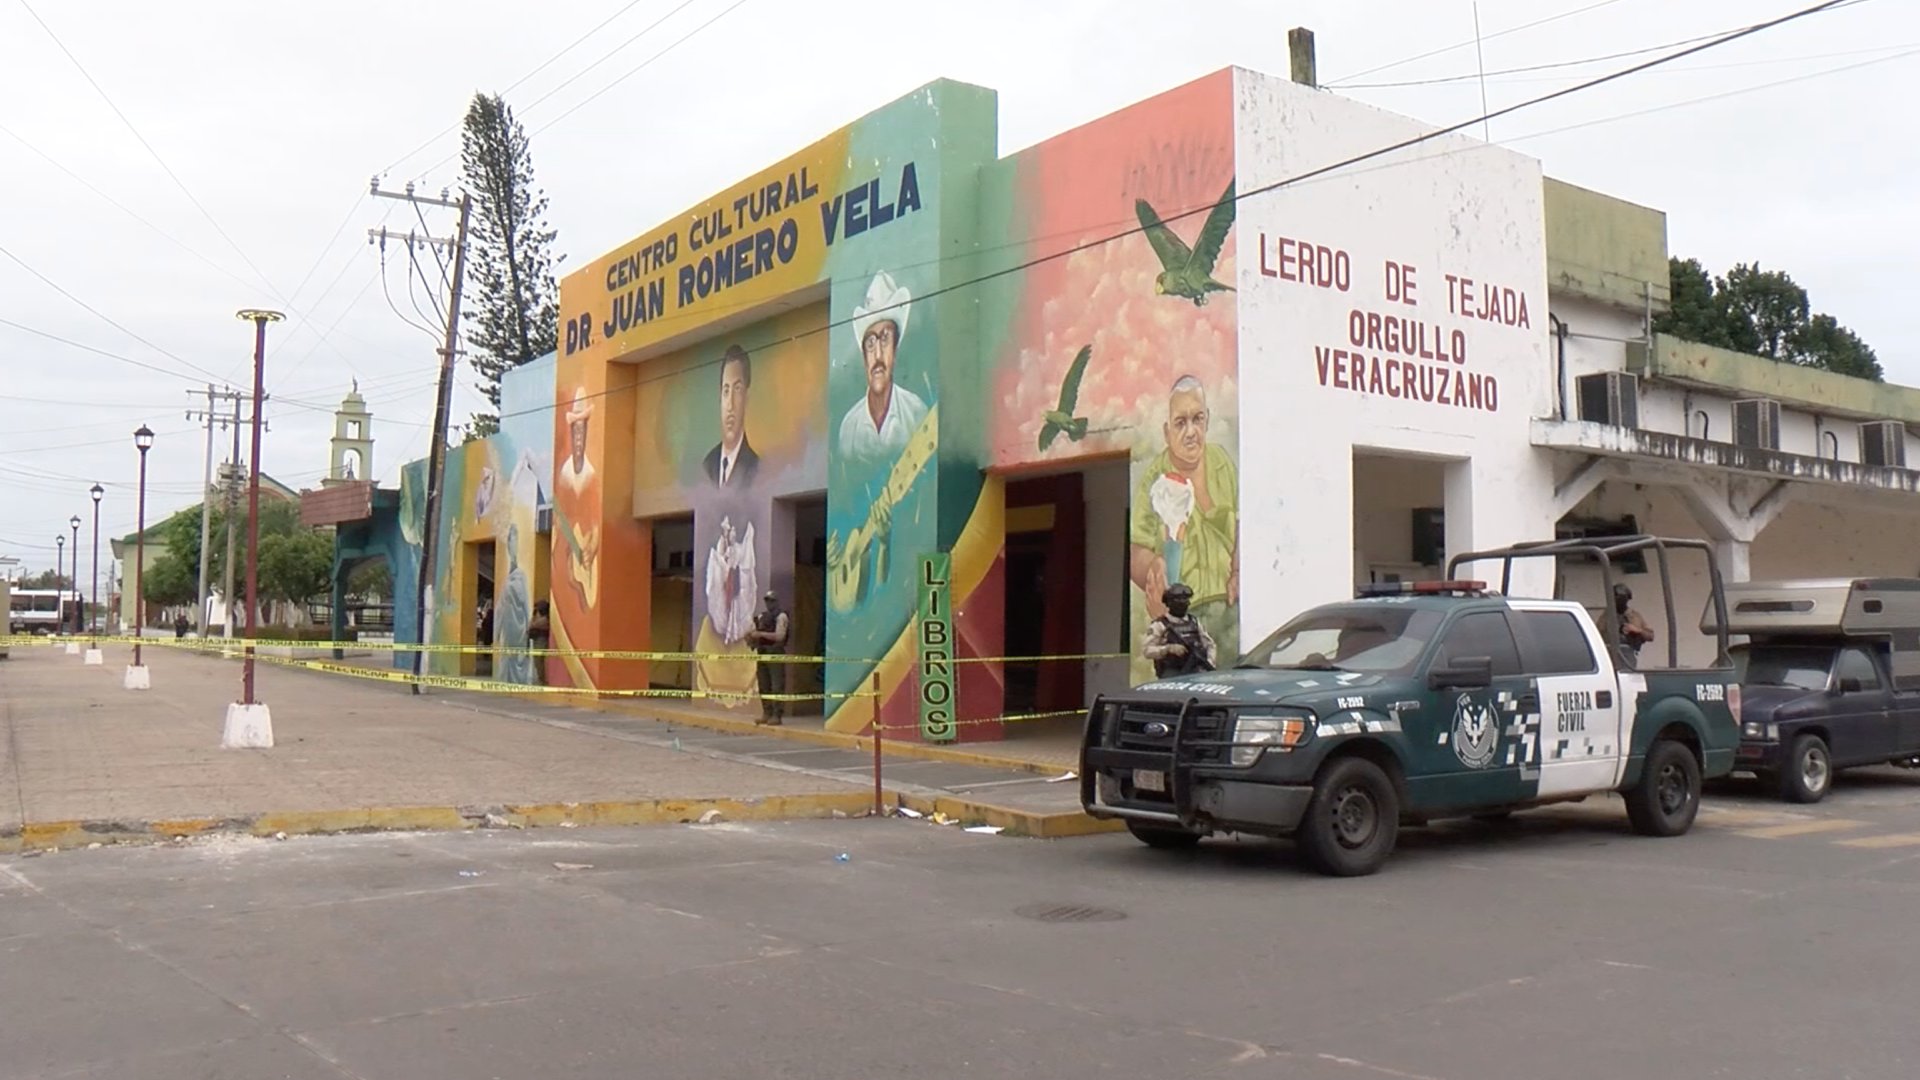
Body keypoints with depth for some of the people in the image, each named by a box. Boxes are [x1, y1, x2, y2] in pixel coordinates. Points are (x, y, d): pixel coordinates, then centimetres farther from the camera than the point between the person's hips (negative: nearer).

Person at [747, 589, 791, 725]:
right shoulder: (760, 617, 18)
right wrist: (750, 635, -3)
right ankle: (767, 714, 14)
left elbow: (779, 636, -15)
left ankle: (777, 715, -8)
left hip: (775, 654, -7)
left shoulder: (781, 617, -3)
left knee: (776, 686, -9)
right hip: (762, 654, 7)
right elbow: (755, 635, 20)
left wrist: (761, 634, -19)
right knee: (764, 687, 8)